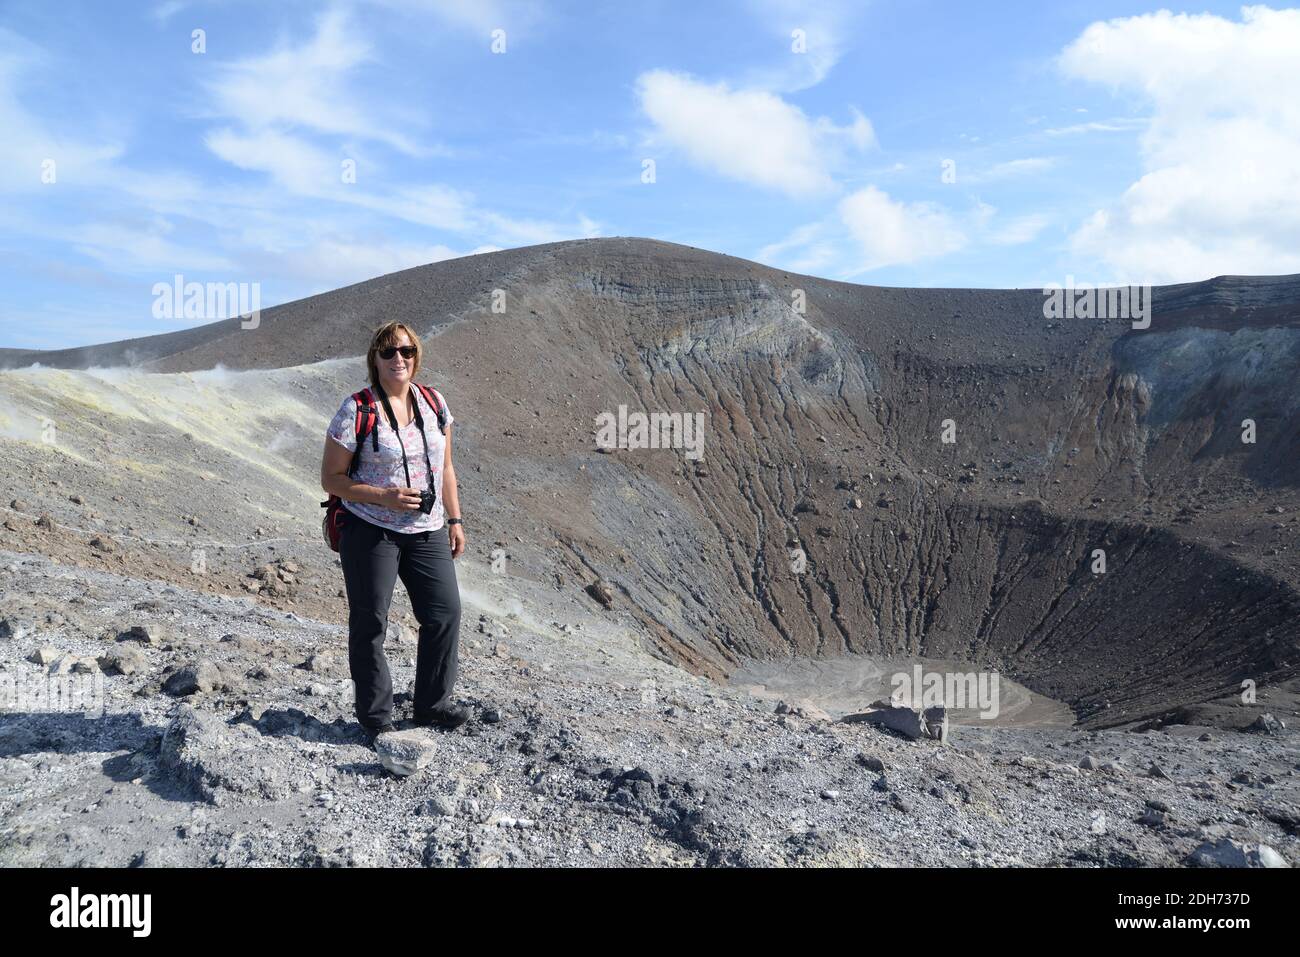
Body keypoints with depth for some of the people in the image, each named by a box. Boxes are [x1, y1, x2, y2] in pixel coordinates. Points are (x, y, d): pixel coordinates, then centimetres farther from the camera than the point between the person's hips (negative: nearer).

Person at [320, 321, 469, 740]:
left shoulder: (434, 403, 5)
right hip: (370, 532, -4)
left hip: (427, 533, 5)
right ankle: (375, 715, 20)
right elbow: (331, 478, -7)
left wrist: (455, 520, 11)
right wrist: (384, 497, -19)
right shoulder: (356, 410, -10)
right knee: (369, 623, 4)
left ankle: (432, 703, 24)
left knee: (445, 612, 6)